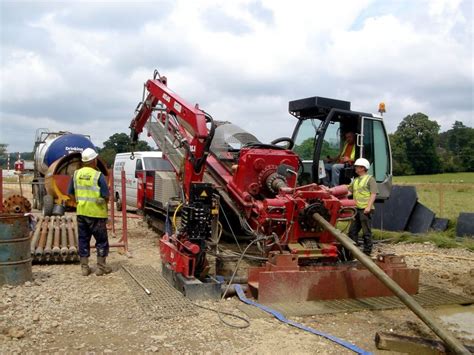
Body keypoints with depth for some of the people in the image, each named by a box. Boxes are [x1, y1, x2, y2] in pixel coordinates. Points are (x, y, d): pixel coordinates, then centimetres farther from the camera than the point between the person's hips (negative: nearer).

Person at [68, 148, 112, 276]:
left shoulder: (76, 174, 2)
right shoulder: (98, 175, -13)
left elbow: (71, 193, 9)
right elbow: (106, 196, -12)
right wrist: (104, 202, 9)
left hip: (81, 212, 5)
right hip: (96, 213, -5)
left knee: (83, 239, 13)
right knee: (101, 240, 8)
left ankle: (84, 267, 18)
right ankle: (101, 267, 12)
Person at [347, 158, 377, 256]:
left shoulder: (370, 179, -3)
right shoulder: (355, 180, 18)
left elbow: (373, 194, -10)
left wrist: (369, 206, -20)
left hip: (365, 210, -7)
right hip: (357, 209, 7)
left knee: (366, 232, -1)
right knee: (352, 231, 9)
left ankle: (367, 251, 7)